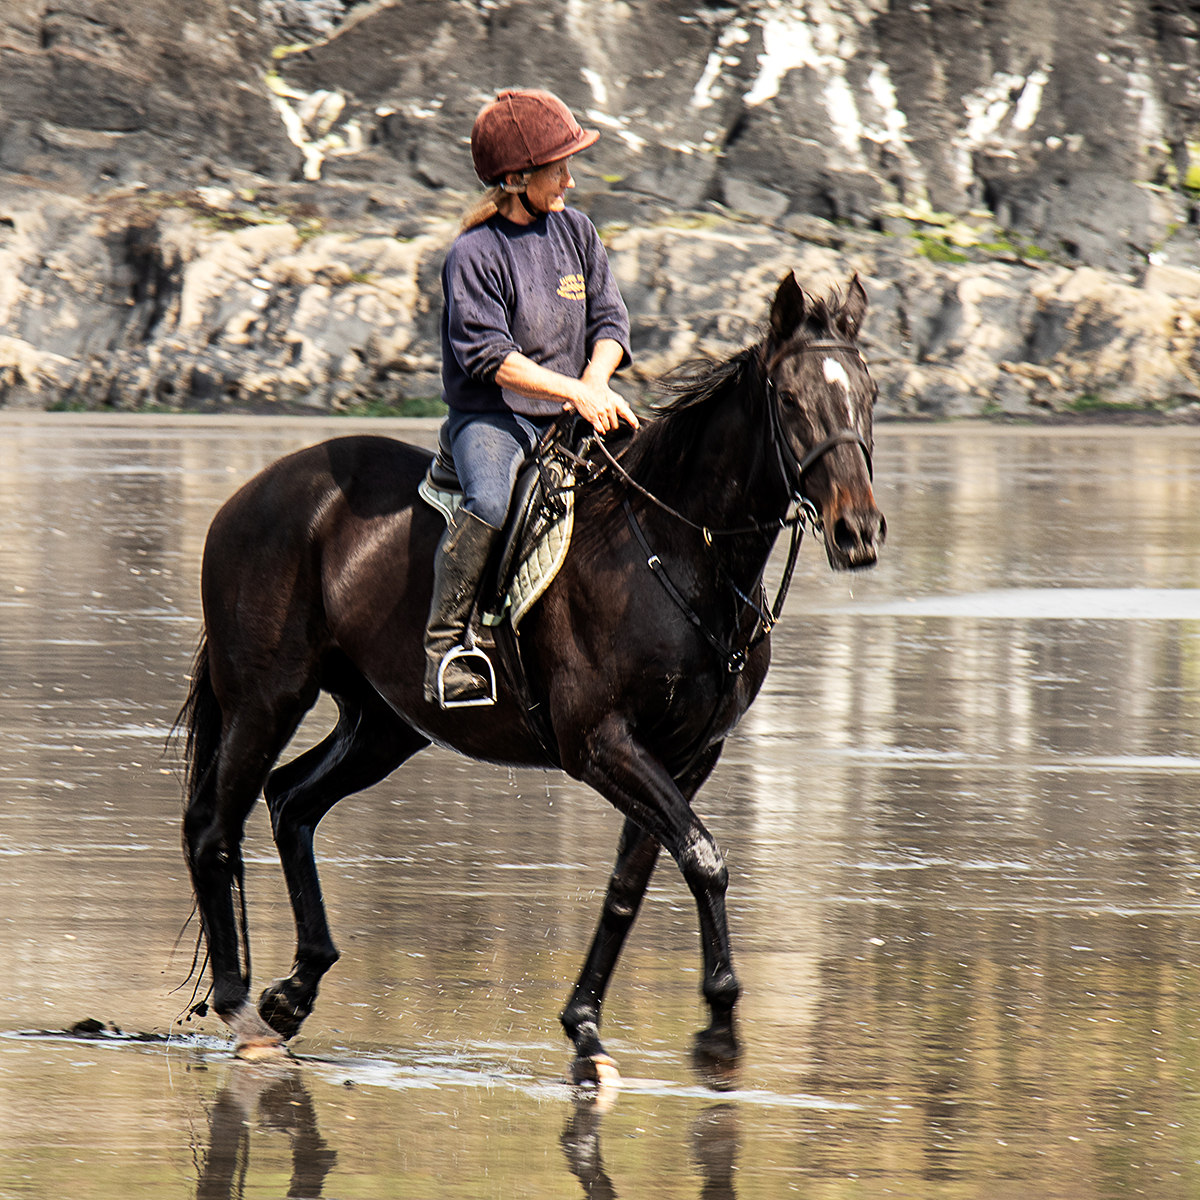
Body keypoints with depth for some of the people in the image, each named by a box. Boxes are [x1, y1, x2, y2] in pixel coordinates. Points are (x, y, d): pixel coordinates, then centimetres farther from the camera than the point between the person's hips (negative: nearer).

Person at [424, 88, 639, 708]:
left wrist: (597, 383, -11)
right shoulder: (475, 254, -11)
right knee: (489, 500, -36)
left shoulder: (575, 231, 9)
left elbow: (609, 318, 9)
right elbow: (489, 355, -18)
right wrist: (574, 392, -24)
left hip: (571, 417, 7)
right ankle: (444, 640, -26)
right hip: (491, 416, -7)